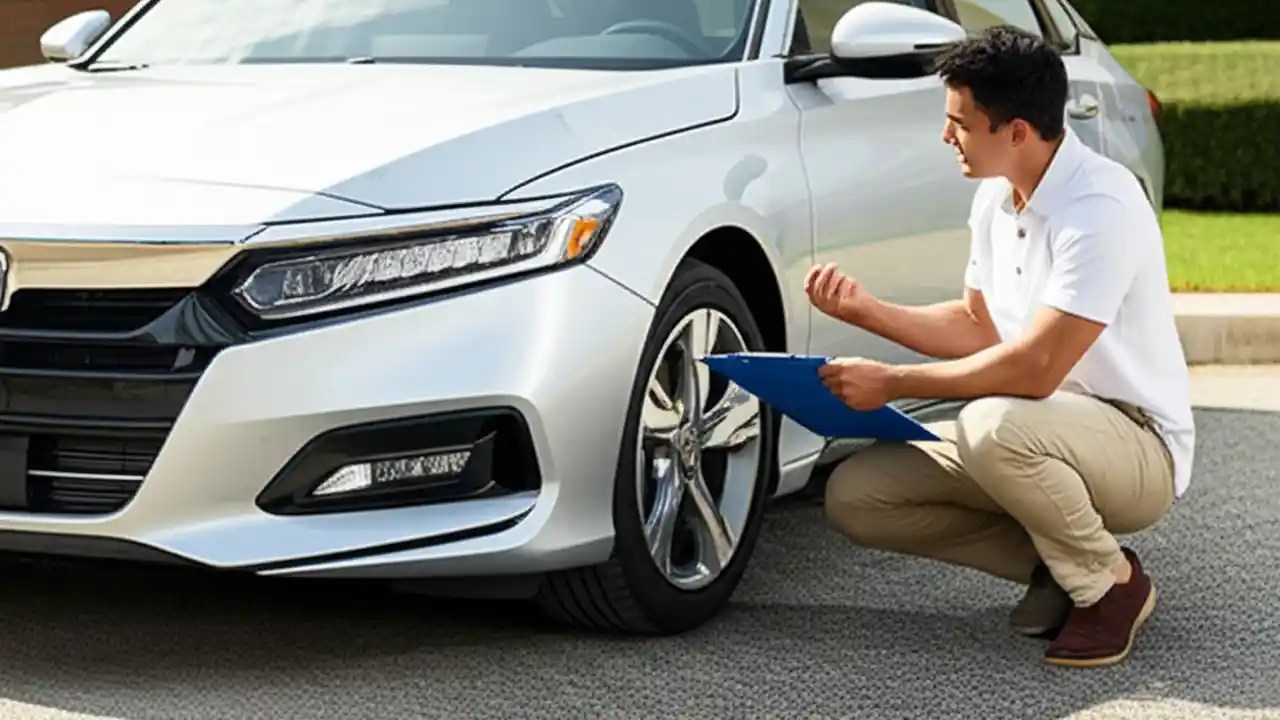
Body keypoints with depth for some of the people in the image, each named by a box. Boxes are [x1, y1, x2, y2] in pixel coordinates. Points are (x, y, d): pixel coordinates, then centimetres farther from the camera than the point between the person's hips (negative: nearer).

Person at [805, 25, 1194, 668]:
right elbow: (979, 328, 16)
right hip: (1038, 428, 8)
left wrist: (892, 384, -21)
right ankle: (1056, 563, 4)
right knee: (853, 496, -6)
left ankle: (1111, 583, -12)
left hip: (1137, 444, -8)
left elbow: (1034, 368, -28)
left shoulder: (1099, 208, -24)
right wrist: (864, 310, 2)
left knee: (996, 426, -39)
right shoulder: (996, 198, 5)